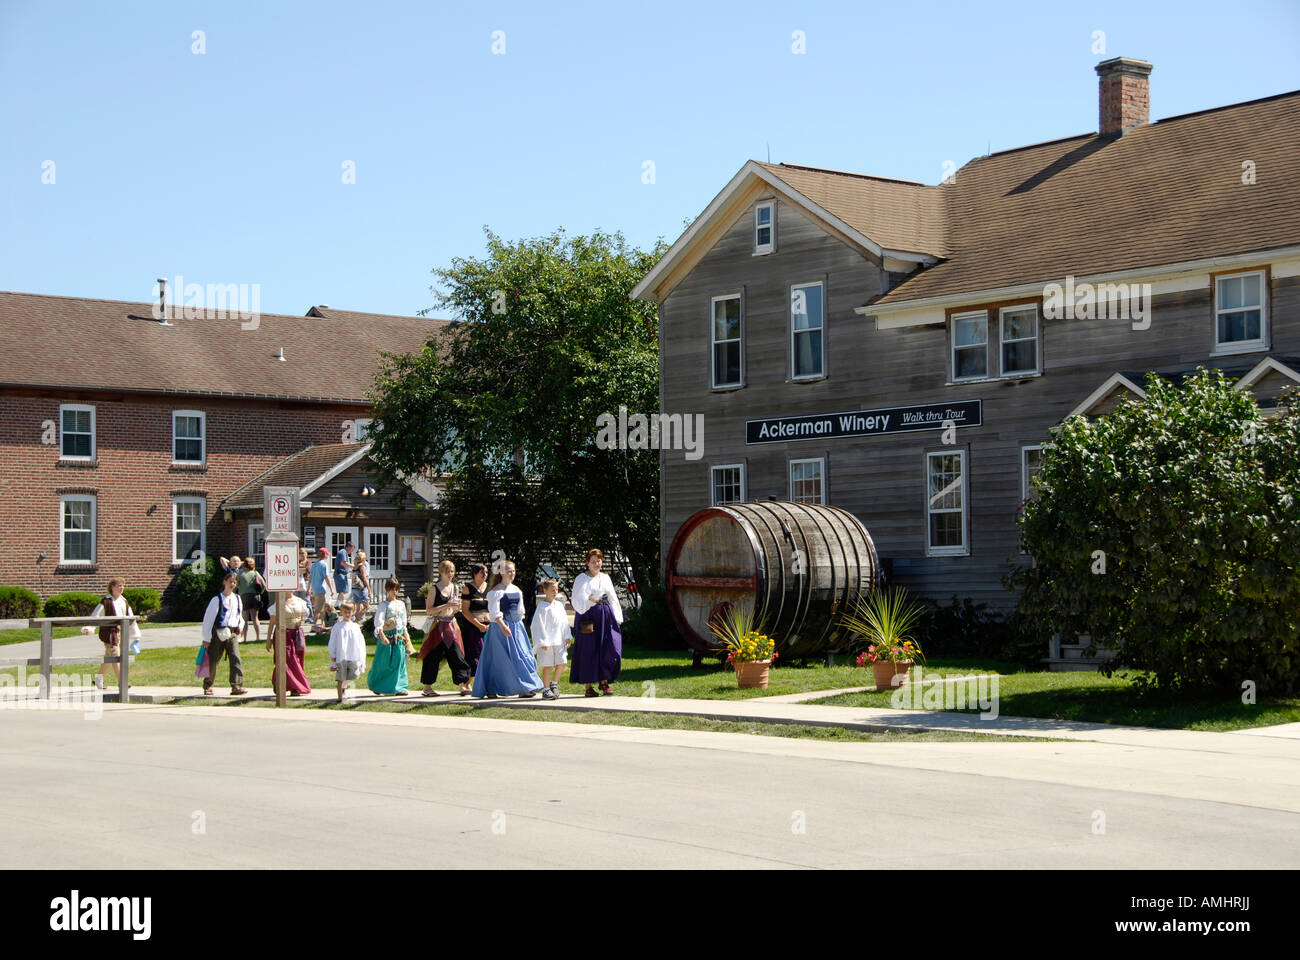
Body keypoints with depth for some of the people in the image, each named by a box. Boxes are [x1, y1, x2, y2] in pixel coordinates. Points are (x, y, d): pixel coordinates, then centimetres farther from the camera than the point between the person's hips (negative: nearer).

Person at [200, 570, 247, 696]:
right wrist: (206, 638, -5)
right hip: (218, 633, -3)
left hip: (232, 634, 3)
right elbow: (208, 619, -3)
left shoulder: (237, 599, 12)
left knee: (236, 658, -15)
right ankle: (207, 686, 25)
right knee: (213, 661, 6)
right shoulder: (217, 600, -3)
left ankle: (236, 686, -20)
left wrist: (241, 625, 6)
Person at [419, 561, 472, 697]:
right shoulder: (434, 588, -5)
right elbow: (428, 610, -11)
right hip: (437, 626, -5)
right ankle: (427, 687, 10)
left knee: (457, 654, -4)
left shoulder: (454, 587, 12)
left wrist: (457, 607, -2)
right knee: (433, 656, 0)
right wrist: (446, 605, -18)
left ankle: (463, 685, -6)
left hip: (451, 625, 5)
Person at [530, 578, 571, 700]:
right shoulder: (542, 607, -9)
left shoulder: (559, 605, 12)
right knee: (548, 666, -1)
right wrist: (543, 642, -16)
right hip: (547, 642, -6)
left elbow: (564, 622, 17)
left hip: (559, 641, 6)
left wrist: (567, 637, 10)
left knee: (561, 663, 3)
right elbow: (539, 625, -12)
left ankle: (554, 684, 23)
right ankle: (546, 690, 7)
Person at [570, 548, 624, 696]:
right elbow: (577, 599, -10)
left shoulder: (605, 578, 16)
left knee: (610, 649, -4)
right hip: (588, 616, -5)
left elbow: (613, 598, 17)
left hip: (606, 615, 5)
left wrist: (617, 618, 8)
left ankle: (604, 681, 10)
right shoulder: (582, 578, 0)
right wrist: (589, 599, -30)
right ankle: (588, 687, 2)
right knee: (588, 650, -4)